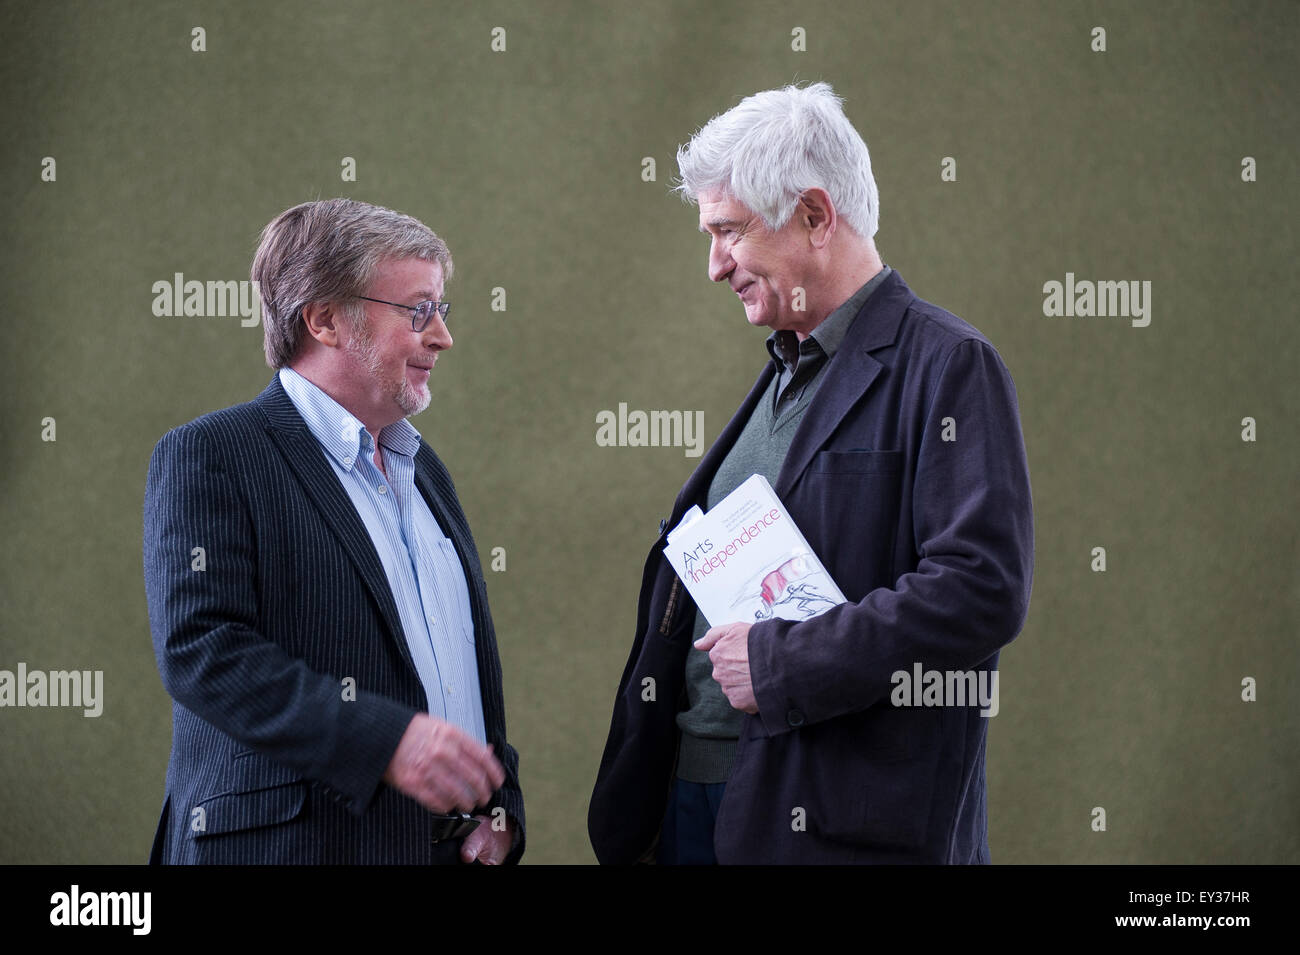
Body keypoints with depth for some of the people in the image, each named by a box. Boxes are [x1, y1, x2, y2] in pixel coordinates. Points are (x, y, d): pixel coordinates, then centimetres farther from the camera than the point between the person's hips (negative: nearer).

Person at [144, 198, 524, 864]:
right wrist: (387, 740, -25)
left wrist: (498, 803, 5)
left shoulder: (423, 469, 18)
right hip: (294, 844, -7)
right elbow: (201, 647, -18)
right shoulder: (207, 457, -6)